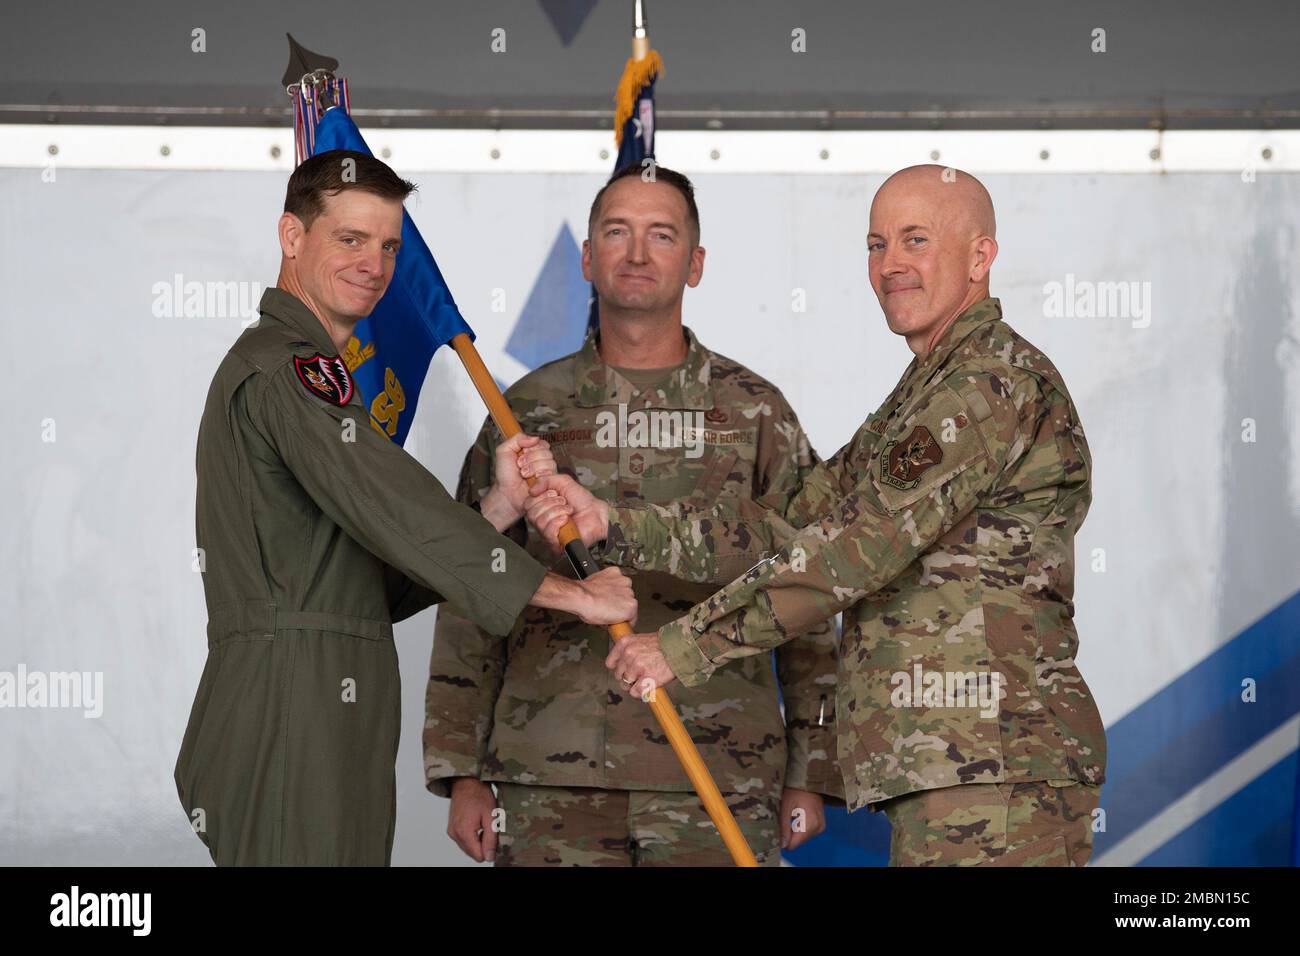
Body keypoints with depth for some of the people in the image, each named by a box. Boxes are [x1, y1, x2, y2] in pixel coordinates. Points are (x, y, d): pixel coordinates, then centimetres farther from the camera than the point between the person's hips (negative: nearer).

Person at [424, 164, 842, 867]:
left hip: (718, 778, -1)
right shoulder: (525, 411, 10)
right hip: (550, 781, 1)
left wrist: (809, 775, 2)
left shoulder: (756, 414, 8)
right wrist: (462, 774, 4)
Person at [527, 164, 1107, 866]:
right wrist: (613, 526, 6)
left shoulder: (997, 379, -8)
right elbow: (790, 531, 16)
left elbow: (859, 549, -16)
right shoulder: (918, 402, 25)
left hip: (992, 771, -9)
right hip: (938, 779, 9)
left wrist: (688, 644, -13)